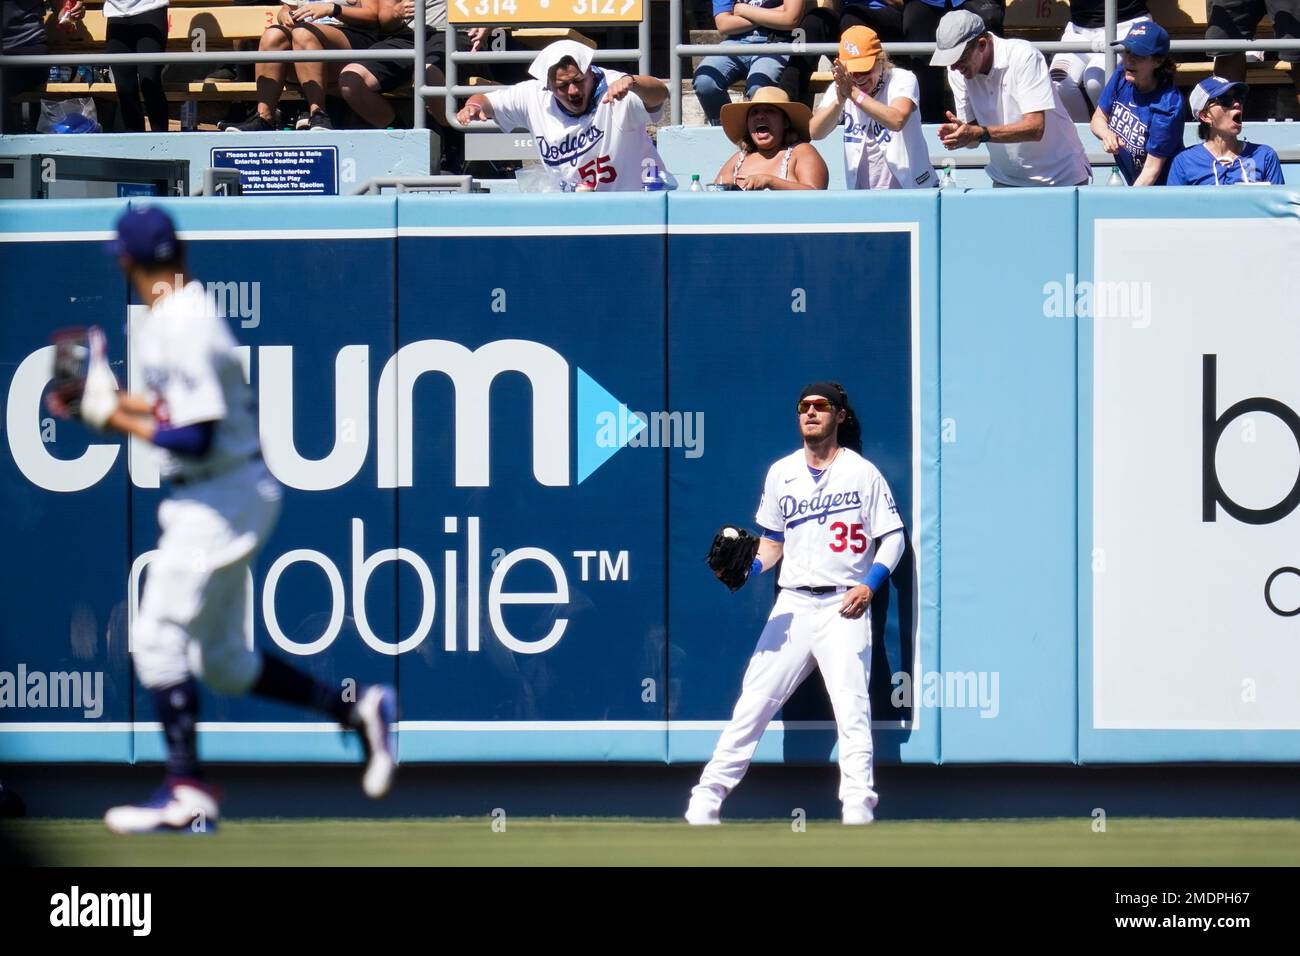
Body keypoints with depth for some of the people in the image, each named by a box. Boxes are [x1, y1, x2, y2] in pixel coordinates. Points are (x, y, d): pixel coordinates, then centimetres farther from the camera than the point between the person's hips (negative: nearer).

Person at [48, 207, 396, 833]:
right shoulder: (190, 314, 10)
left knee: (159, 639, -6)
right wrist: (112, 402, 12)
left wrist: (118, 419, -15)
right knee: (222, 661, 15)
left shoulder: (179, 331, -21)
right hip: (237, 495, 10)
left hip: (218, 499, -10)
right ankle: (356, 711, 17)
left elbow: (194, 439, -25)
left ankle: (186, 793, -3)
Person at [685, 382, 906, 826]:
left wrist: (868, 586, -15)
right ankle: (705, 802, 1)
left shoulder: (863, 473, 1)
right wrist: (749, 568, -2)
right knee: (752, 703, -1)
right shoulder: (781, 473, 12)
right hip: (792, 605, 3)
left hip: (844, 608, -3)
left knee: (852, 713, -11)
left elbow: (893, 539, 1)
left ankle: (857, 815, -9)